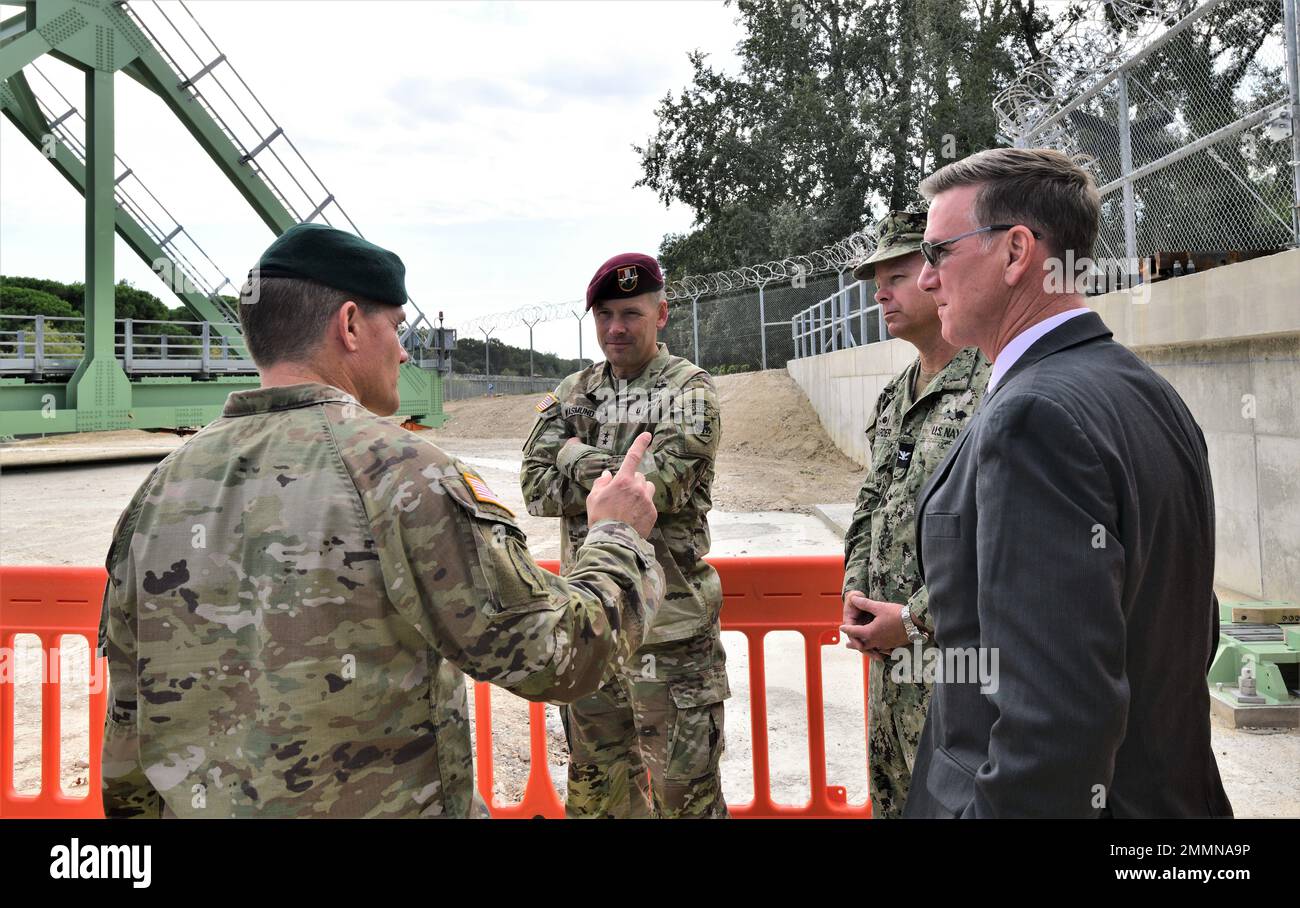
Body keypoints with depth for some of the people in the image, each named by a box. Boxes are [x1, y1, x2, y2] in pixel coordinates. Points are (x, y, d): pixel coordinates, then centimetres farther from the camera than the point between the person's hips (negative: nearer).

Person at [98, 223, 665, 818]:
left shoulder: (162, 486, -1)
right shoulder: (399, 474, -21)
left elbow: (129, 718, 6)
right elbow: (558, 657, -17)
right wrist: (617, 534, -2)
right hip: (383, 803, -5)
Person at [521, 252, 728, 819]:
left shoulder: (690, 391, -6)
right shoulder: (573, 393, 9)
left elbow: (661, 484, -21)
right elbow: (536, 489, -1)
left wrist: (575, 456, -8)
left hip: (666, 618, -5)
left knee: (683, 786, 5)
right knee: (596, 778, 20)